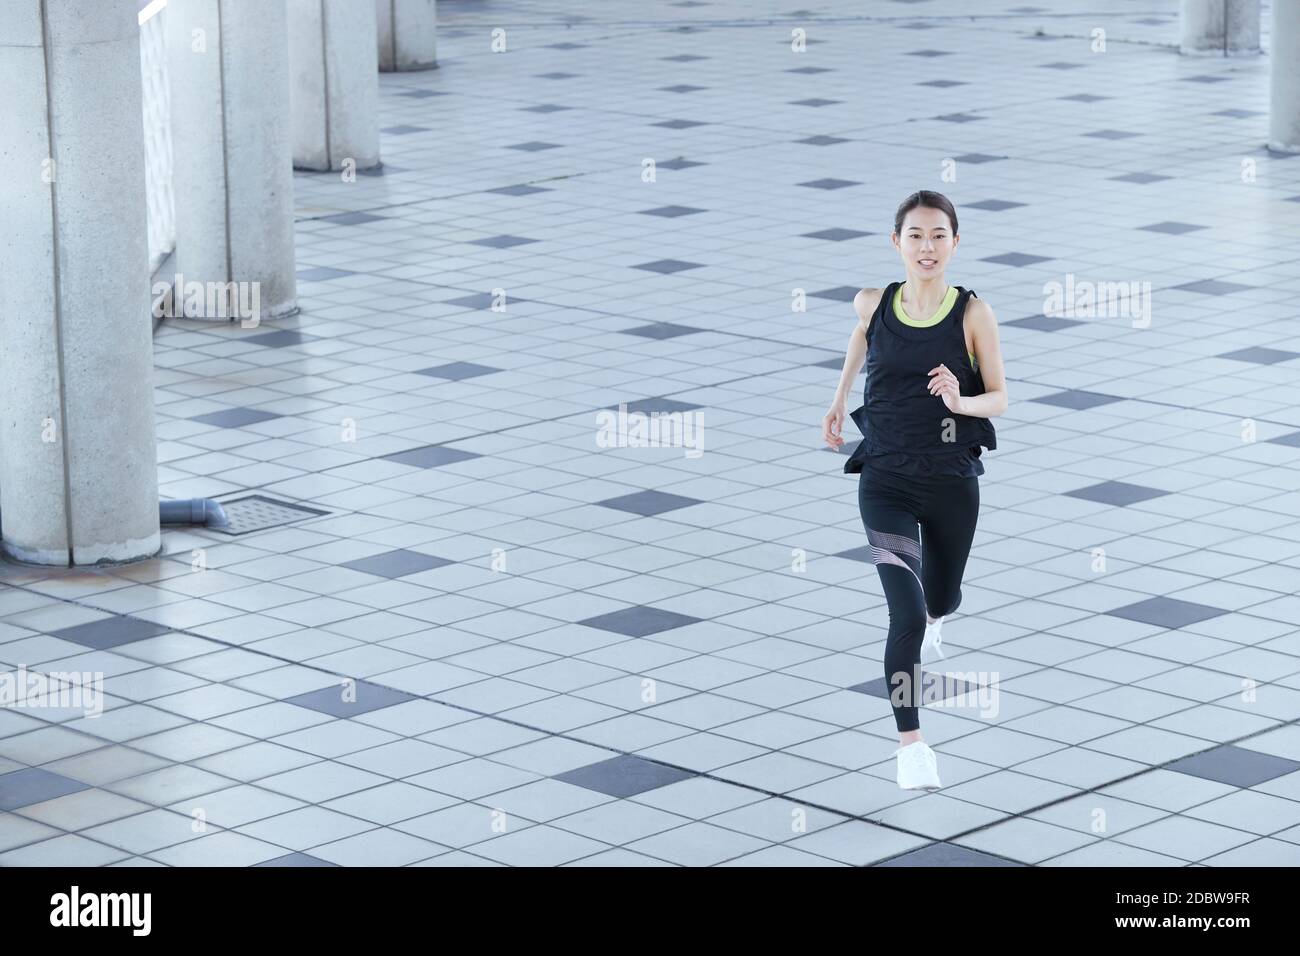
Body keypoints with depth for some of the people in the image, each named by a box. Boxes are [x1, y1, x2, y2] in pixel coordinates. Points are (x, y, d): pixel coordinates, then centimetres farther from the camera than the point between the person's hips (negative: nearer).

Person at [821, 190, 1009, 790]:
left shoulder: (974, 314, -9)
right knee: (907, 613, -17)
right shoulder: (872, 304, -4)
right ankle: (910, 743, -10)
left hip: (952, 481, 1)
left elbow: (998, 398, -3)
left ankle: (929, 621, 63)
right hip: (886, 479, -1)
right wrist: (838, 402, 30)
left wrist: (961, 400, -24)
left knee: (939, 601, 24)